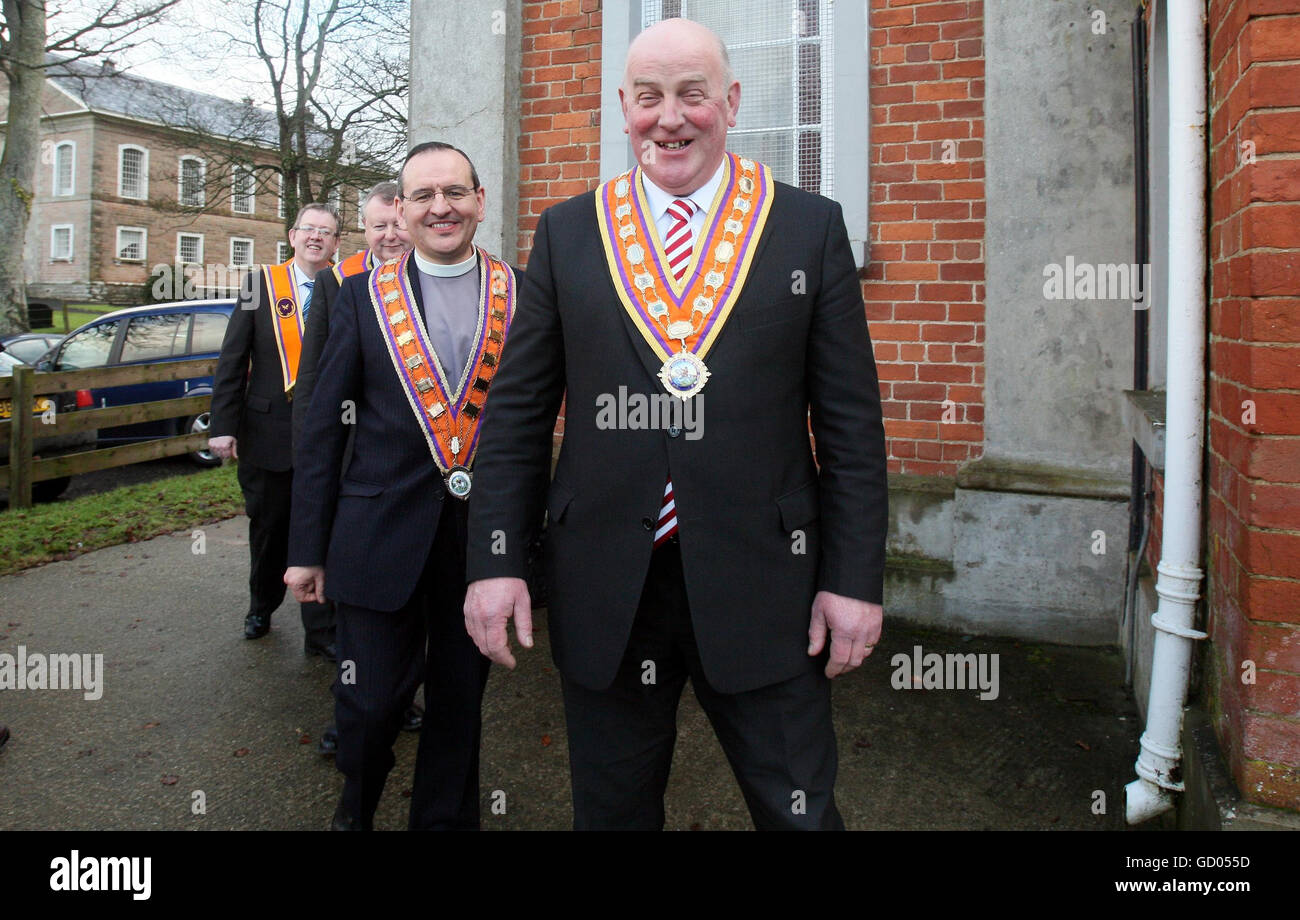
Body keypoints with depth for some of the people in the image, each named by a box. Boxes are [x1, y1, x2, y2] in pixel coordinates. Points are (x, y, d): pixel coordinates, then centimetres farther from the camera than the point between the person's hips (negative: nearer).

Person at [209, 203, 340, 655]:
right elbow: (232, 360, 0)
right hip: (268, 434, 1)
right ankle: (261, 609, 39)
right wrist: (223, 425, -5)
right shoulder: (261, 285, 2)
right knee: (268, 529, 16)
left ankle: (321, 633, 14)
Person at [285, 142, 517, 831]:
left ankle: (445, 818, 37)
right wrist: (307, 548, 1)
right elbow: (324, 429, 2)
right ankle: (356, 806, 39)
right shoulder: (363, 296, 2)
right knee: (370, 699, 6)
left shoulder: (522, 295, 2)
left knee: (461, 696, 14)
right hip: (382, 530, 0)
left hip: (487, 532, 1)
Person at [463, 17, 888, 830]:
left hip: (762, 584, -1)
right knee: (612, 810, 17)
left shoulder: (811, 228, 3)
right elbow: (518, 411, 6)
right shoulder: (567, 233, 6)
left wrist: (856, 578, -3)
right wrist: (495, 559, -1)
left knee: (801, 810, 10)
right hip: (603, 591, 2)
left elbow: (852, 421, 1)